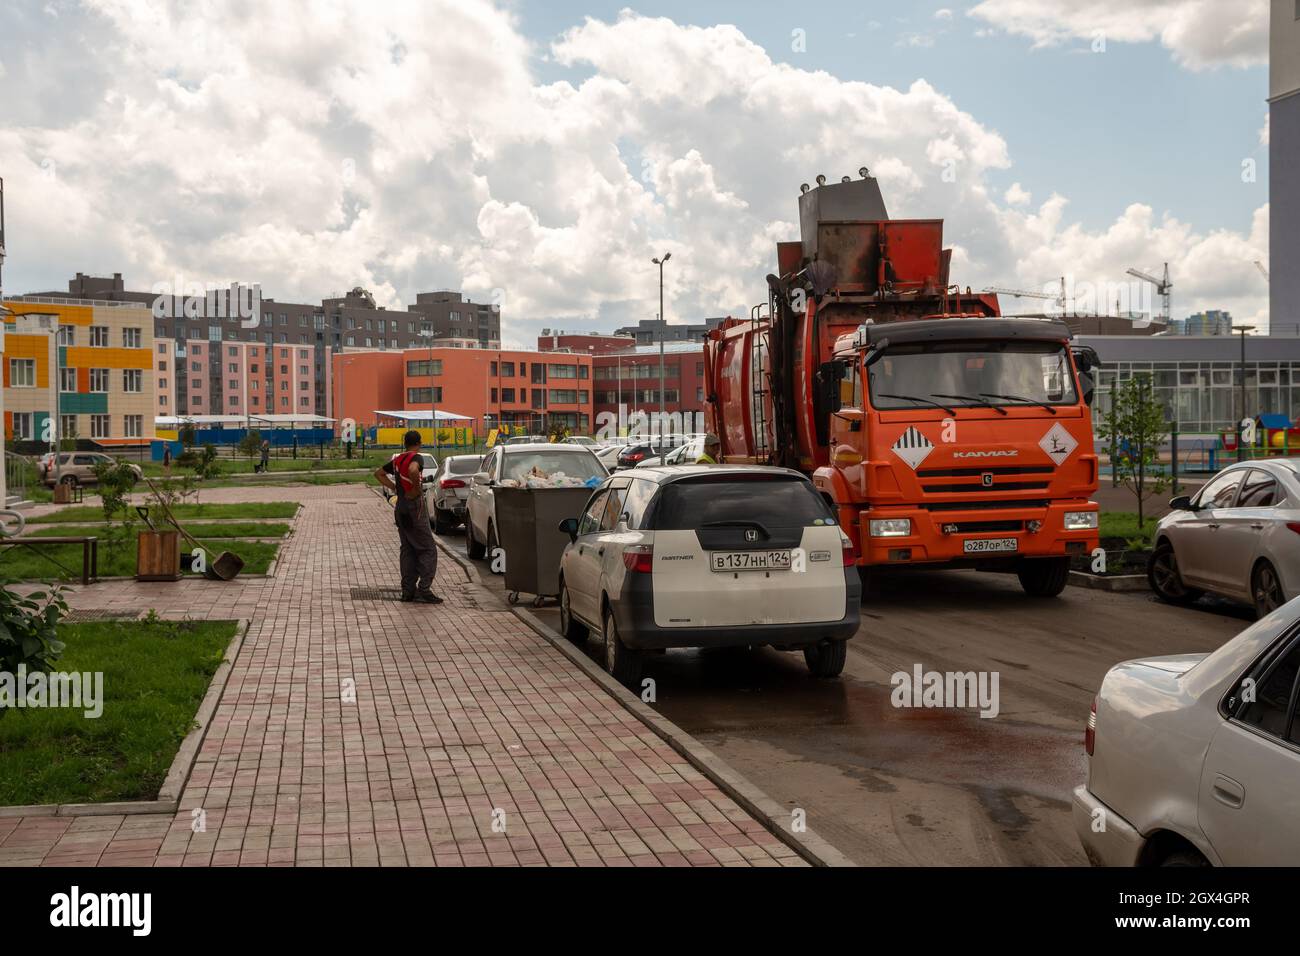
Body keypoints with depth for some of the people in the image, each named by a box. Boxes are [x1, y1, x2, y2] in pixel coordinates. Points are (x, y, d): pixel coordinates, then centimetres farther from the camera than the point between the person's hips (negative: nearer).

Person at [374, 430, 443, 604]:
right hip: (415, 505, -8)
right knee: (428, 549, -5)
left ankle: (408, 590, 10)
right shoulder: (416, 457, -11)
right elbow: (413, 470, -33)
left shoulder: (397, 460, 13)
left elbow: (378, 473, 24)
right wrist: (417, 488, -19)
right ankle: (424, 589, -14)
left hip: (400, 507, 8)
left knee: (408, 549, 12)